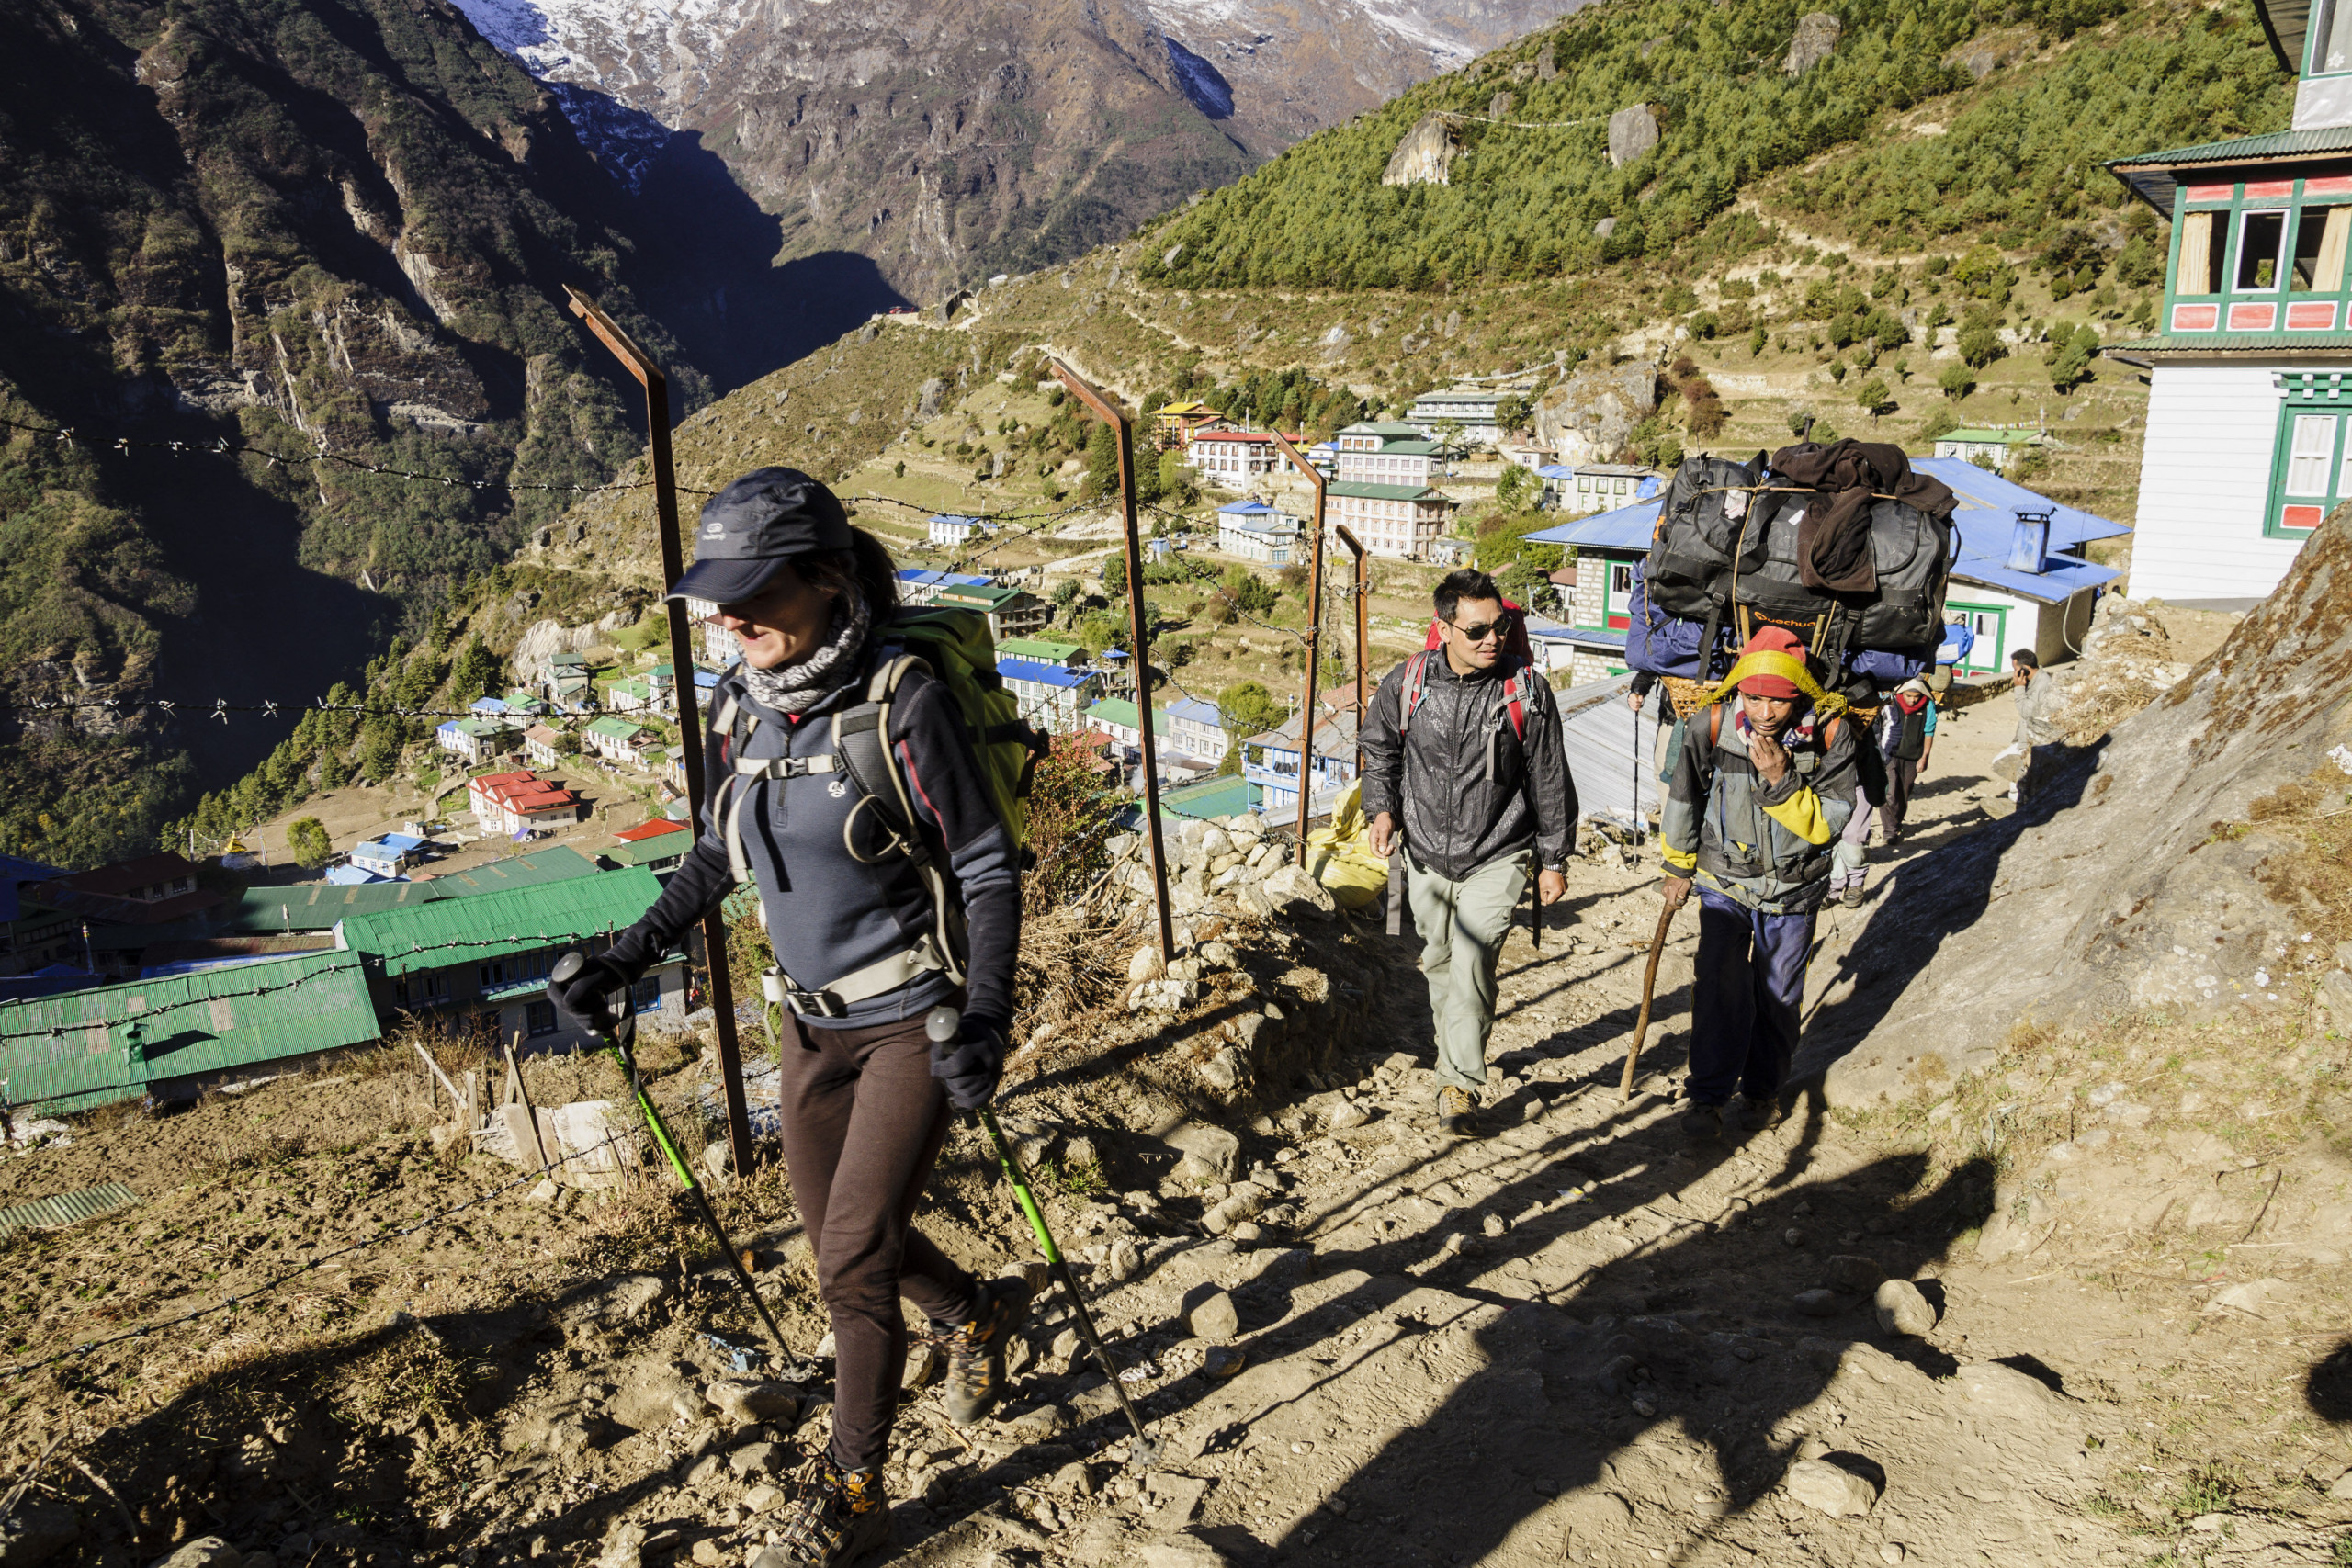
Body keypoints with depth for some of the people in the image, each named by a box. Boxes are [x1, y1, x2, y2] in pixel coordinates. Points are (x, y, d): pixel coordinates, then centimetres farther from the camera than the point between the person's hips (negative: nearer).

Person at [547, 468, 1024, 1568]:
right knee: (845, 1245, 16)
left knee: (854, 1258, -5)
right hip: (813, 1019, 6)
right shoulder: (738, 709, -2)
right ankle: (977, 1315, 46)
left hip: (917, 1016, -6)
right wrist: (623, 962, 6)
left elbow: (988, 869, -15)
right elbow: (719, 857, 12)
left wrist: (985, 1020, -24)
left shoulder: (902, 705, -21)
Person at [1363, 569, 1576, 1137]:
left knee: (1472, 965, -14)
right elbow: (1379, 748, 11)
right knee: (1437, 963, 18)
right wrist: (1382, 808, -5)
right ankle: (1456, 1053, 42)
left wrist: (1553, 860, 3)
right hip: (1425, 855, 3)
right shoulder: (1406, 684, -8)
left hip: (1496, 859, -3)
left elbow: (1550, 782, -1)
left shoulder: (1526, 691, -11)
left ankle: (1460, 1084, 0)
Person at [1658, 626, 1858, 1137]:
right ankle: (1708, 1094, 7)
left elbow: (1829, 822, -18)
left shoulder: (1830, 732, -21)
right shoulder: (1712, 725, -19)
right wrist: (1678, 867, 9)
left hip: (1793, 889, 1)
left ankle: (1763, 1088, 33)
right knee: (1719, 987, -8)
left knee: (1778, 994, 13)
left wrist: (1781, 781, -34)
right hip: (1724, 880, 0)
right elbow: (1684, 798, -2)